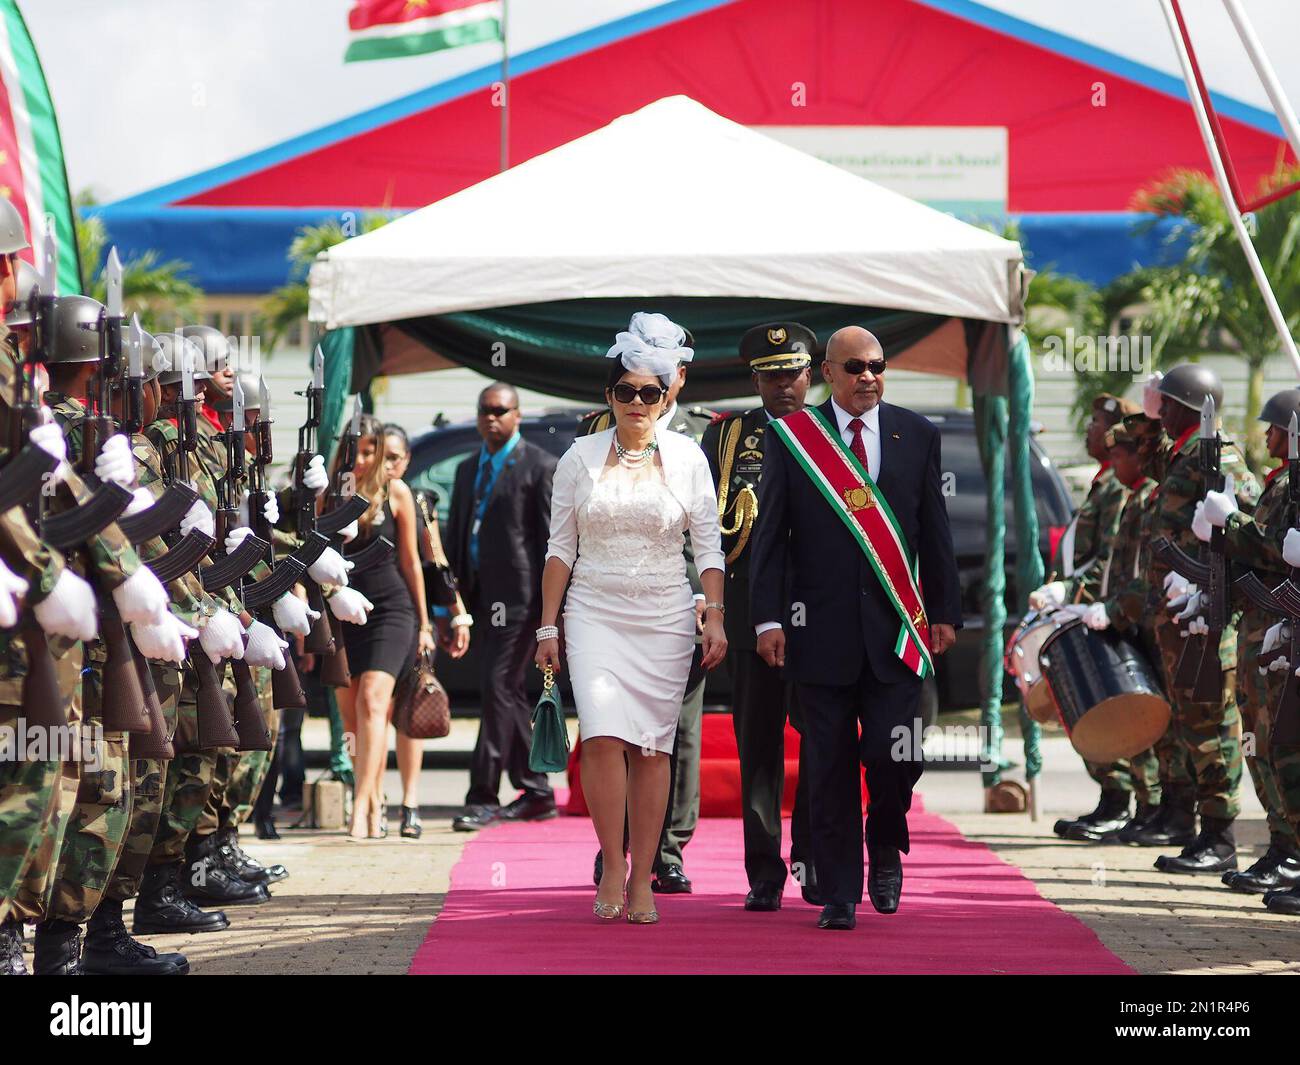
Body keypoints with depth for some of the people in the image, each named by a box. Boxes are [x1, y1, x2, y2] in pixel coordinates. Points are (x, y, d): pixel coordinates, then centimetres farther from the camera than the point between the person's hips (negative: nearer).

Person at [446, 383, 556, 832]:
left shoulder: (540, 466, -2)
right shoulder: (467, 470, 19)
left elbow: (553, 540, -7)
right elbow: (455, 538, 21)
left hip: (519, 594, -8)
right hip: (483, 595, 8)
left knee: (498, 686, -13)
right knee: (508, 693, 12)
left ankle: (483, 796, -13)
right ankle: (536, 793, 20)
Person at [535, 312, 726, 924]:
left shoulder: (686, 457, 4)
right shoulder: (582, 457, 4)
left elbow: (709, 546, 5)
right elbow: (561, 547, 7)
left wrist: (715, 618, -5)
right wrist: (548, 627, 3)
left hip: (664, 617, 0)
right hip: (594, 613, 0)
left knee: (653, 747, 0)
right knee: (604, 737, -16)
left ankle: (641, 879, 7)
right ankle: (612, 866, -4)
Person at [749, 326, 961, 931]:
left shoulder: (916, 435, 9)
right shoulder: (791, 437, 3)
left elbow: (934, 531, 11)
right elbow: (769, 535, 3)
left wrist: (944, 612, 6)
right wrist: (768, 618, -4)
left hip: (896, 627, 1)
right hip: (822, 626, -1)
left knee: (893, 756, -7)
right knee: (829, 767, 2)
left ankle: (885, 849, 22)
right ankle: (839, 893, 11)